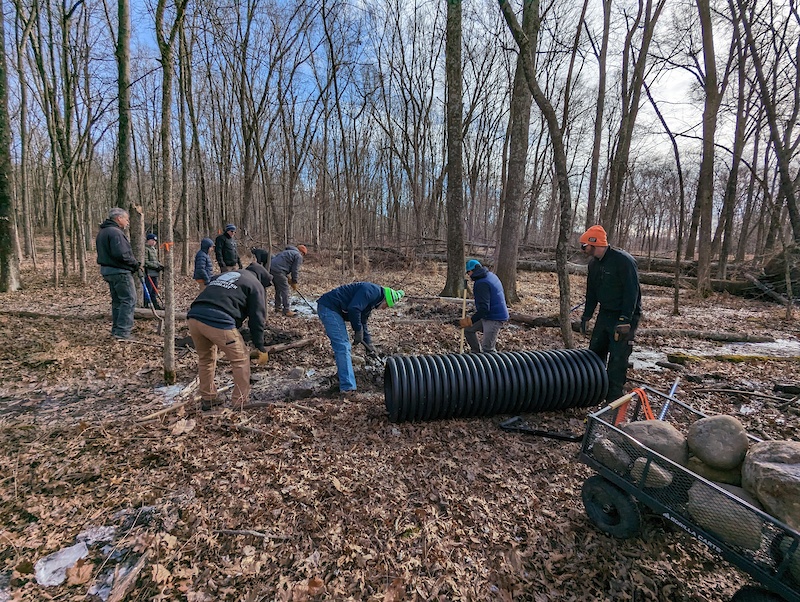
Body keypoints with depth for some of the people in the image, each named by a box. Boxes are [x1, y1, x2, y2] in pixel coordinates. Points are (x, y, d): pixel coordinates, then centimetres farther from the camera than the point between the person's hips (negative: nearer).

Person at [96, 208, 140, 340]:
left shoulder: (102, 232, 17)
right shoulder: (115, 232, -16)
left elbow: (104, 253, 19)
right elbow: (121, 254, -26)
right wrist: (135, 263, -11)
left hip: (107, 271, 10)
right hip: (120, 272, -10)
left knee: (117, 301, 17)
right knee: (129, 300, -6)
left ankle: (116, 329, 24)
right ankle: (122, 332, -8)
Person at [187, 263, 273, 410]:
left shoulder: (225, 275, 33)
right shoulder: (255, 284, 13)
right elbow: (257, 318, 8)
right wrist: (261, 348, 13)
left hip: (194, 317, 7)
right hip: (218, 322, -7)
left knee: (205, 358, 27)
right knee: (241, 360, 12)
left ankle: (207, 399, 36)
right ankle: (240, 403, 18)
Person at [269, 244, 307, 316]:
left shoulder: (287, 251, 29)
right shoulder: (298, 256, 2)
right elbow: (295, 270, -2)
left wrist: (288, 278, 26)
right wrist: (294, 282, 7)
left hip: (271, 268, 9)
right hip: (278, 271, -9)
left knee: (278, 289, 21)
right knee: (285, 290, -3)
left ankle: (278, 307, 31)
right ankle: (287, 310, -1)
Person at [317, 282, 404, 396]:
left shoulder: (372, 301, 19)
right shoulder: (372, 291, -13)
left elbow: (362, 323, 26)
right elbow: (353, 309, -24)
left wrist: (369, 344, 23)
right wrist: (358, 330, -13)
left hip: (330, 310, 11)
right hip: (329, 308, -11)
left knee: (342, 346, 18)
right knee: (343, 347, -11)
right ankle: (347, 388, -9)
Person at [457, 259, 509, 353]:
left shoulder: (482, 284, -22)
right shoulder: (491, 275, 8)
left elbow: (484, 308, -28)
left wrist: (470, 320, -24)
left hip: (494, 319, -11)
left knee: (487, 349, -9)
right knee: (468, 329, 18)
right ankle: (477, 353, 25)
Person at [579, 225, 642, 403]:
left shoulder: (623, 261, -19)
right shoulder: (594, 264, 6)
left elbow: (632, 292, -22)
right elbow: (591, 292, 15)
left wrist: (625, 320, -25)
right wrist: (586, 316, 13)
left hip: (625, 316, -8)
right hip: (605, 314, 8)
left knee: (618, 358, -6)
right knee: (595, 351, 11)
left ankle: (613, 397, 3)